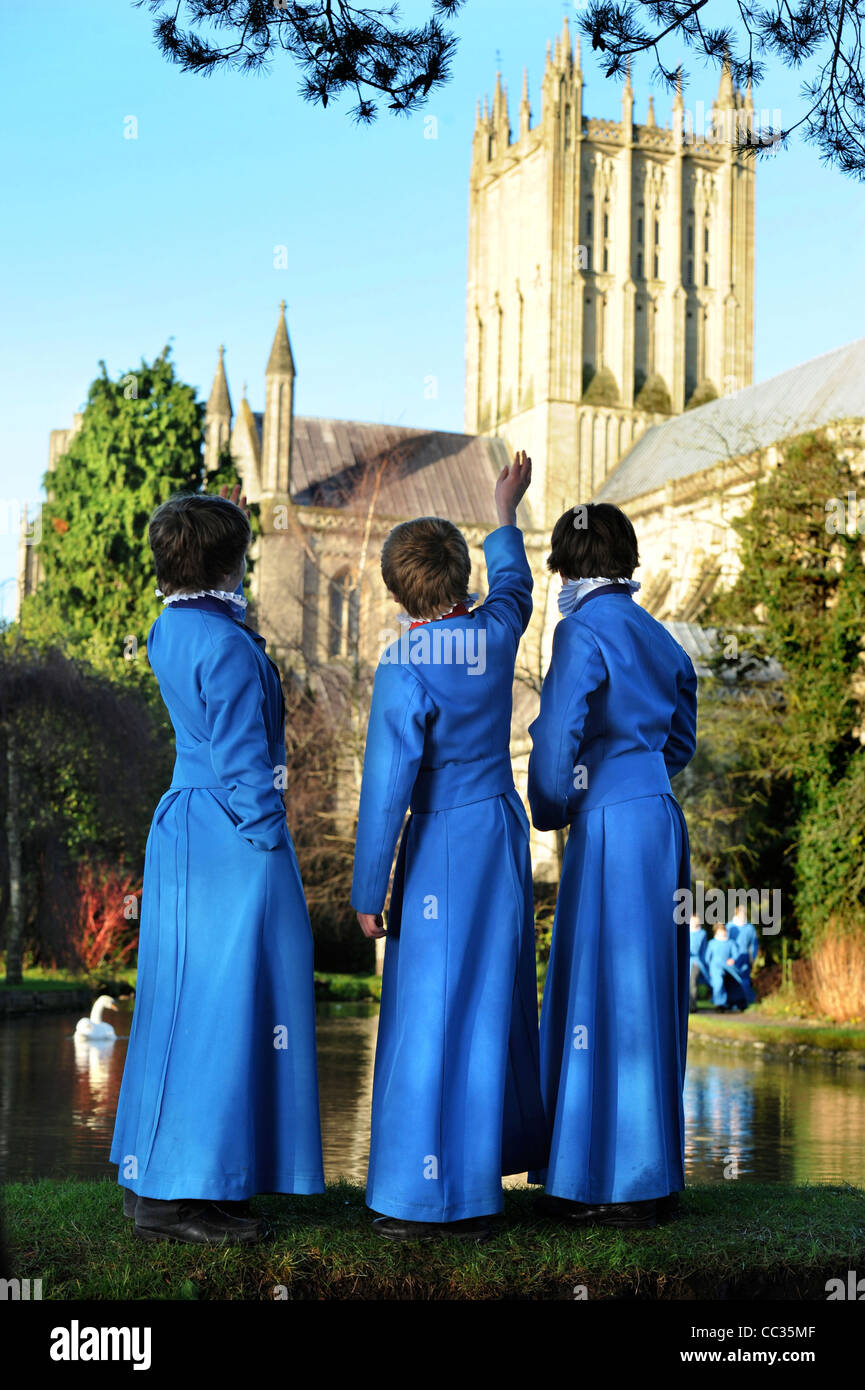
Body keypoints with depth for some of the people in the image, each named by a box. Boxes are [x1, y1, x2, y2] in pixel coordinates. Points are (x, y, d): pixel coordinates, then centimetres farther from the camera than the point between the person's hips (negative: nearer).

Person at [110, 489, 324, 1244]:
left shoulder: (170, 631, 9)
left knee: (185, 999, 16)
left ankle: (154, 1178, 24)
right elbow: (242, 765, -19)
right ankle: (180, 1196, 3)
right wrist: (271, 847, -12)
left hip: (182, 830, 10)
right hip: (231, 841, -10)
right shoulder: (227, 647, -18)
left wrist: (217, 525, 34)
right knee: (221, 1008, -3)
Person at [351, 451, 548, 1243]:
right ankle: (486, 1173, 27)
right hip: (505, 829, 6)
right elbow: (513, 587, 24)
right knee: (497, 1000, 14)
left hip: (441, 844, -6)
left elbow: (387, 789, -16)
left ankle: (424, 1201, 3)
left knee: (432, 1012, -2)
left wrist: (368, 893, -8)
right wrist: (506, 513, 41)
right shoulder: (495, 634, -1)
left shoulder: (405, 673, -16)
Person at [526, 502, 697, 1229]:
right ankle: (656, 1175, 20)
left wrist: (551, 808, 0)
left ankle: (620, 1185, 6)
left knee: (607, 995, -1)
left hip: (611, 826, -8)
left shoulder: (585, 631, -9)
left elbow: (556, 738, -15)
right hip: (663, 821, 8)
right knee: (648, 994, 13)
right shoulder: (658, 637, 14)